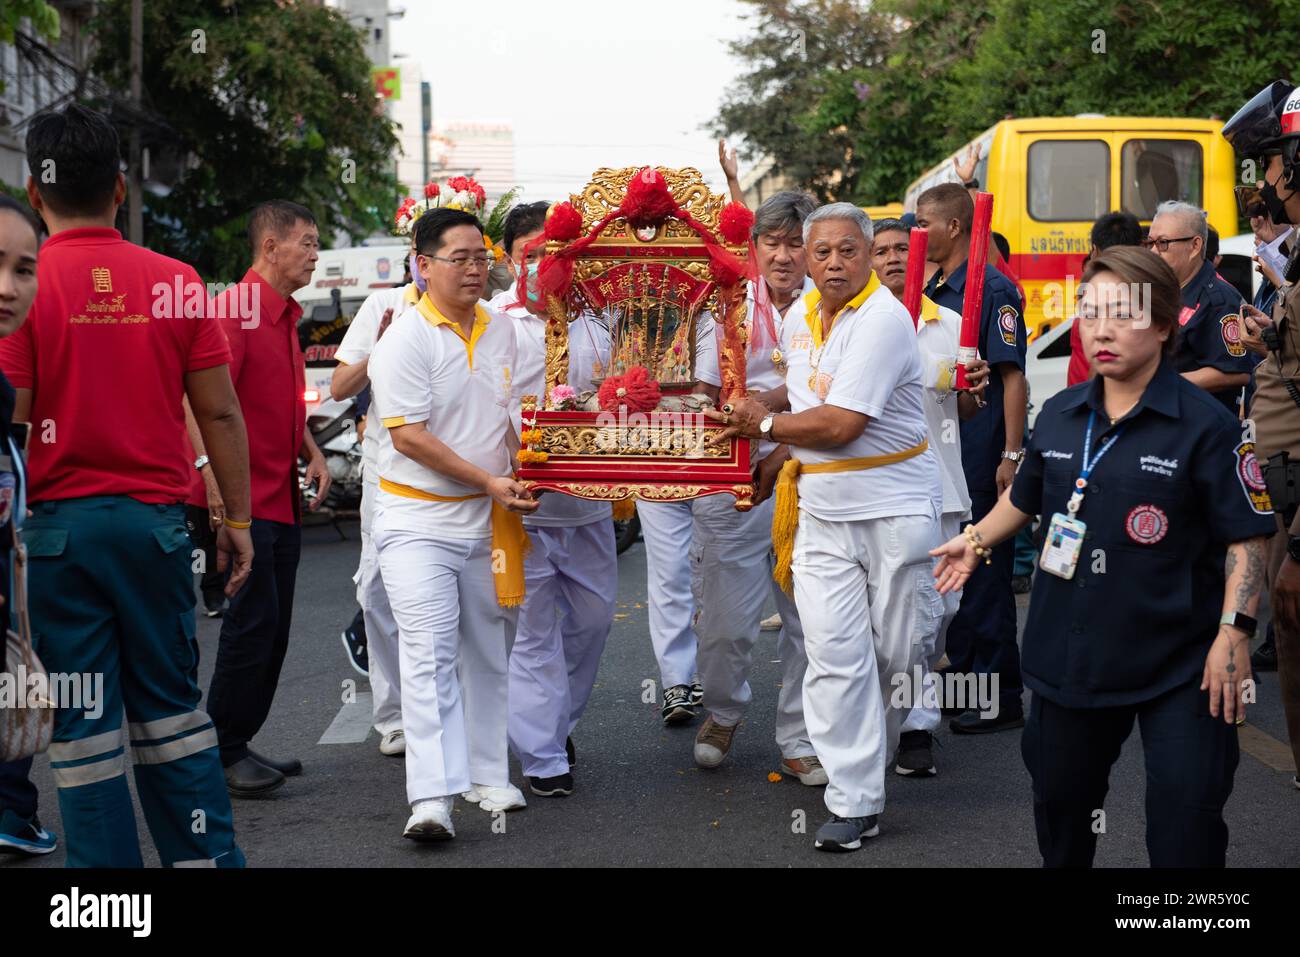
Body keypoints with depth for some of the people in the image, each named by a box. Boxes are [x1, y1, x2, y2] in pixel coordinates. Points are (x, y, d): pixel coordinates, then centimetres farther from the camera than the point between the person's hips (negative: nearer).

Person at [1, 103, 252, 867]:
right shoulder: (176, 281, 0)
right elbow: (220, 412, 1)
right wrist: (238, 519, 9)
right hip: (155, 517, 2)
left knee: (83, 725, 6)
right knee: (171, 708, 15)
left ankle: (108, 861, 11)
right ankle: (208, 854, 19)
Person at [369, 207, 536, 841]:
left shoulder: (501, 330, 10)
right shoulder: (406, 338, -11)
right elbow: (408, 436, -16)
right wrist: (488, 481, -15)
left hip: (488, 520, 6)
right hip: (419, 517, -6)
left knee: (488, 651, 12)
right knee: (429, 652, -12)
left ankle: (487, 774, 24)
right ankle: (432, 797, -14)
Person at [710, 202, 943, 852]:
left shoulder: (884, 319, -15)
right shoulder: (798, 317, 9)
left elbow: (841, 424, -21)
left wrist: (764, 425, -7)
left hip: (894, 510, -5)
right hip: (822, 514, 6)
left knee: (899, 653, 5)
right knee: (835, 658, -4)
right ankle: (854, 803, -1)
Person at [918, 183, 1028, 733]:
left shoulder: (992, 290, -11)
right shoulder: (932, 291, 14)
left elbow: (1013, 376, -16)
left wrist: (1012, 455, -20)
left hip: (980, 455, -9)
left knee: (985, 573, -4)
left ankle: (1000, 699, 2)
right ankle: (963, 673, 25)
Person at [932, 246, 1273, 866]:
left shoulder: (1205, 424, -12)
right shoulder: (1059, 415, 4)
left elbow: (1246, 536, -12)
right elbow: (1027, 496, 24)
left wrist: (1234, 632, -19)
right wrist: (976, 541, 25)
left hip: (1178, 664, -5)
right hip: (1069, 651, 5)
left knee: (1187, 816, -5)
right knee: (1059, 793, 20)